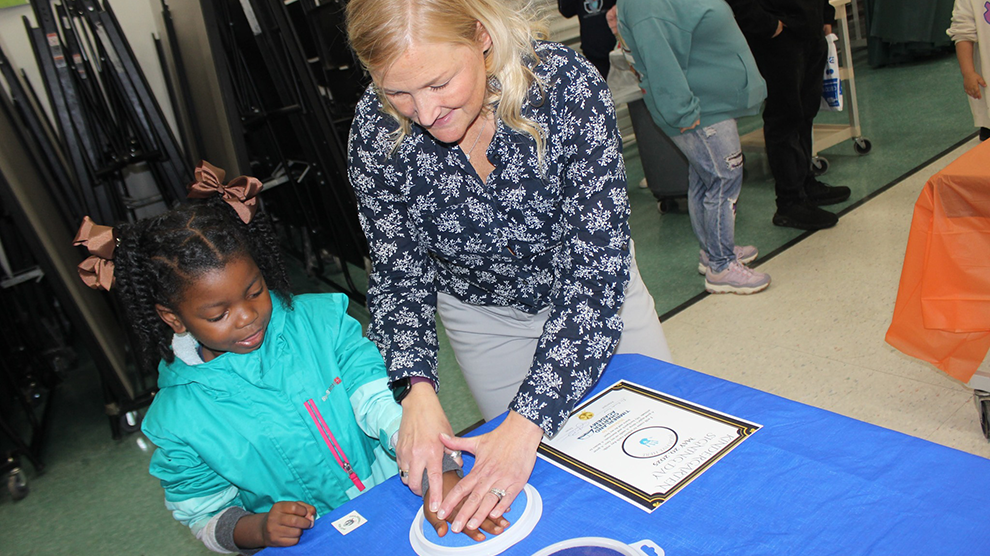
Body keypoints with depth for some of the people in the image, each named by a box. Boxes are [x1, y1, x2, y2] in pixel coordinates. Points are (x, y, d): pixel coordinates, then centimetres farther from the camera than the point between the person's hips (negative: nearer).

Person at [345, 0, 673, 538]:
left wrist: (527, 421, -40)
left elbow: (595, 270, -34)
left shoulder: (568, 86, -32)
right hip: (482, 318, 1)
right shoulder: (375, 130, -24)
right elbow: (399, 273, -15)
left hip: (596, 293, 0)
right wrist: (417, 388, -33)